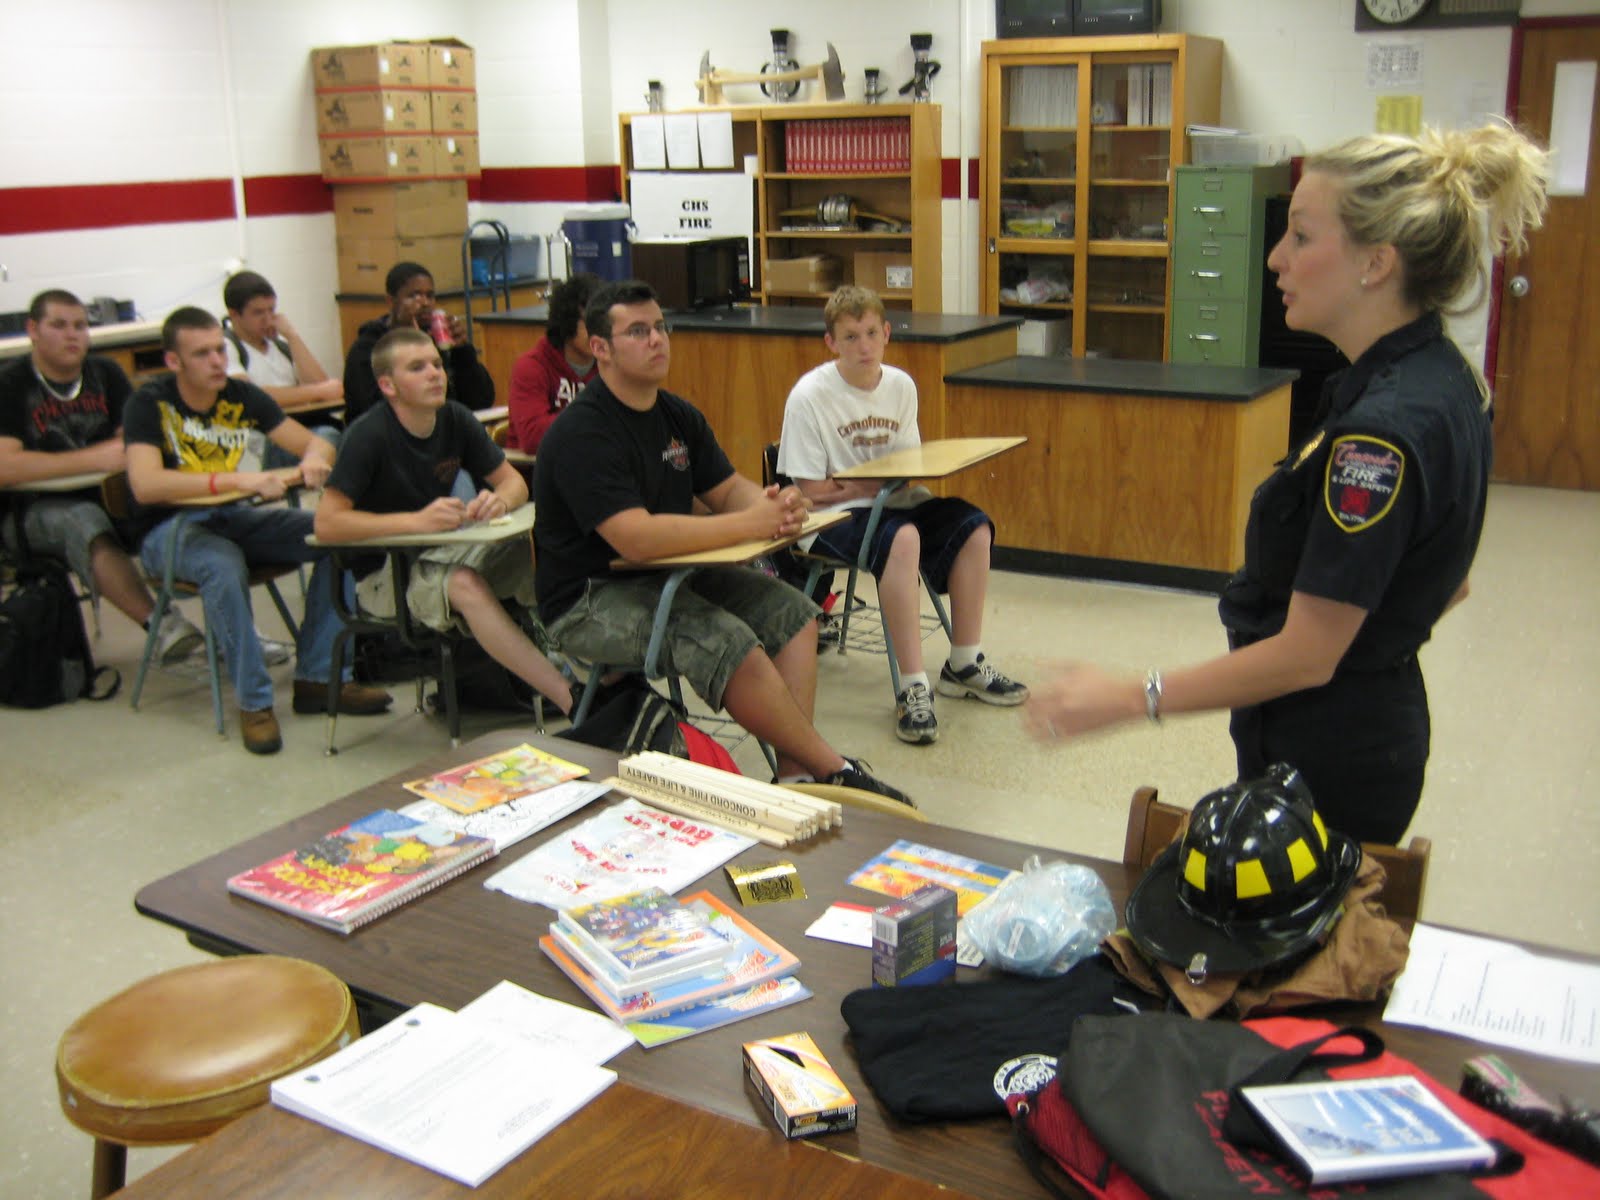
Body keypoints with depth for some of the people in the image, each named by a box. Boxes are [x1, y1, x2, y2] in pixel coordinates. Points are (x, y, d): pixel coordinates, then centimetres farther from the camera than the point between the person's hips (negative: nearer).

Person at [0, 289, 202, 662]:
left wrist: (125, 449, -23)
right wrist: (94, 458, -23)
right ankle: (159, 624, -49)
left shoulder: (105, 373, 12)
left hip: (108, 496, 4)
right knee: (84, 521, -39)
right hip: (33, 508, -4)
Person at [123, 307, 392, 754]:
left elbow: (316, 444, 1)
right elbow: (145, 484, -29)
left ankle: (315, 678, -10)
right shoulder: (150, 404, -14)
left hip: (232, 516, 5)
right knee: (224, 565, -38)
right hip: (168, 527, -5)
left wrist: (314, 458, -26)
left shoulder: (241, 396, -1)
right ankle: (254, 702, -26)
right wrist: (236, 479, -39)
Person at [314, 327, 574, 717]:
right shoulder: (369, 436, -18)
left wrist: (500, 501, -20)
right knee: (464, 585, -37)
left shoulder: (456, 420, 0)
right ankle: (572, 700, -40)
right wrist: (416, 521, -32)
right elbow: (327, 524, -24)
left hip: (437, 553, 6)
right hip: (383, 572, -6)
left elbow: (514, 481, 4)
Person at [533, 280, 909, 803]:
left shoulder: (677, 415, 9)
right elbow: (637, 539, -30)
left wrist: (773, 504, -14)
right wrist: (751, 524, -28)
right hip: (591, 599, -9)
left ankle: (794, 774, -14)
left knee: (792, 612, -5)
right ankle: (834, 771, -15)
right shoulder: (582, 434, -20)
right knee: (728, 642, -29)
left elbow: (729, 488, 12)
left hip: (667, 574, 9)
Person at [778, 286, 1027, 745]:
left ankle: (964, 665, 0)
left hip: (890, 504, 7)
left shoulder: (901, 386, 4)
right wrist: (883, 481, -14)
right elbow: (811, 491, -13)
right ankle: (913, 689, -33)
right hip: (832, 518, -6)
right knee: (901, 537, -35)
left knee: (974, 527, -14)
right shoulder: (809, 396, -13)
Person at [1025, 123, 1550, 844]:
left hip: (1324, 757, -9)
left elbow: (1307, 655, -24)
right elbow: (1448, 584, 14)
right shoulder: (1441, 379, 3)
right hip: (1381, 725, 9)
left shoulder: (1382, 430, -27)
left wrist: (1128, 699, -20)